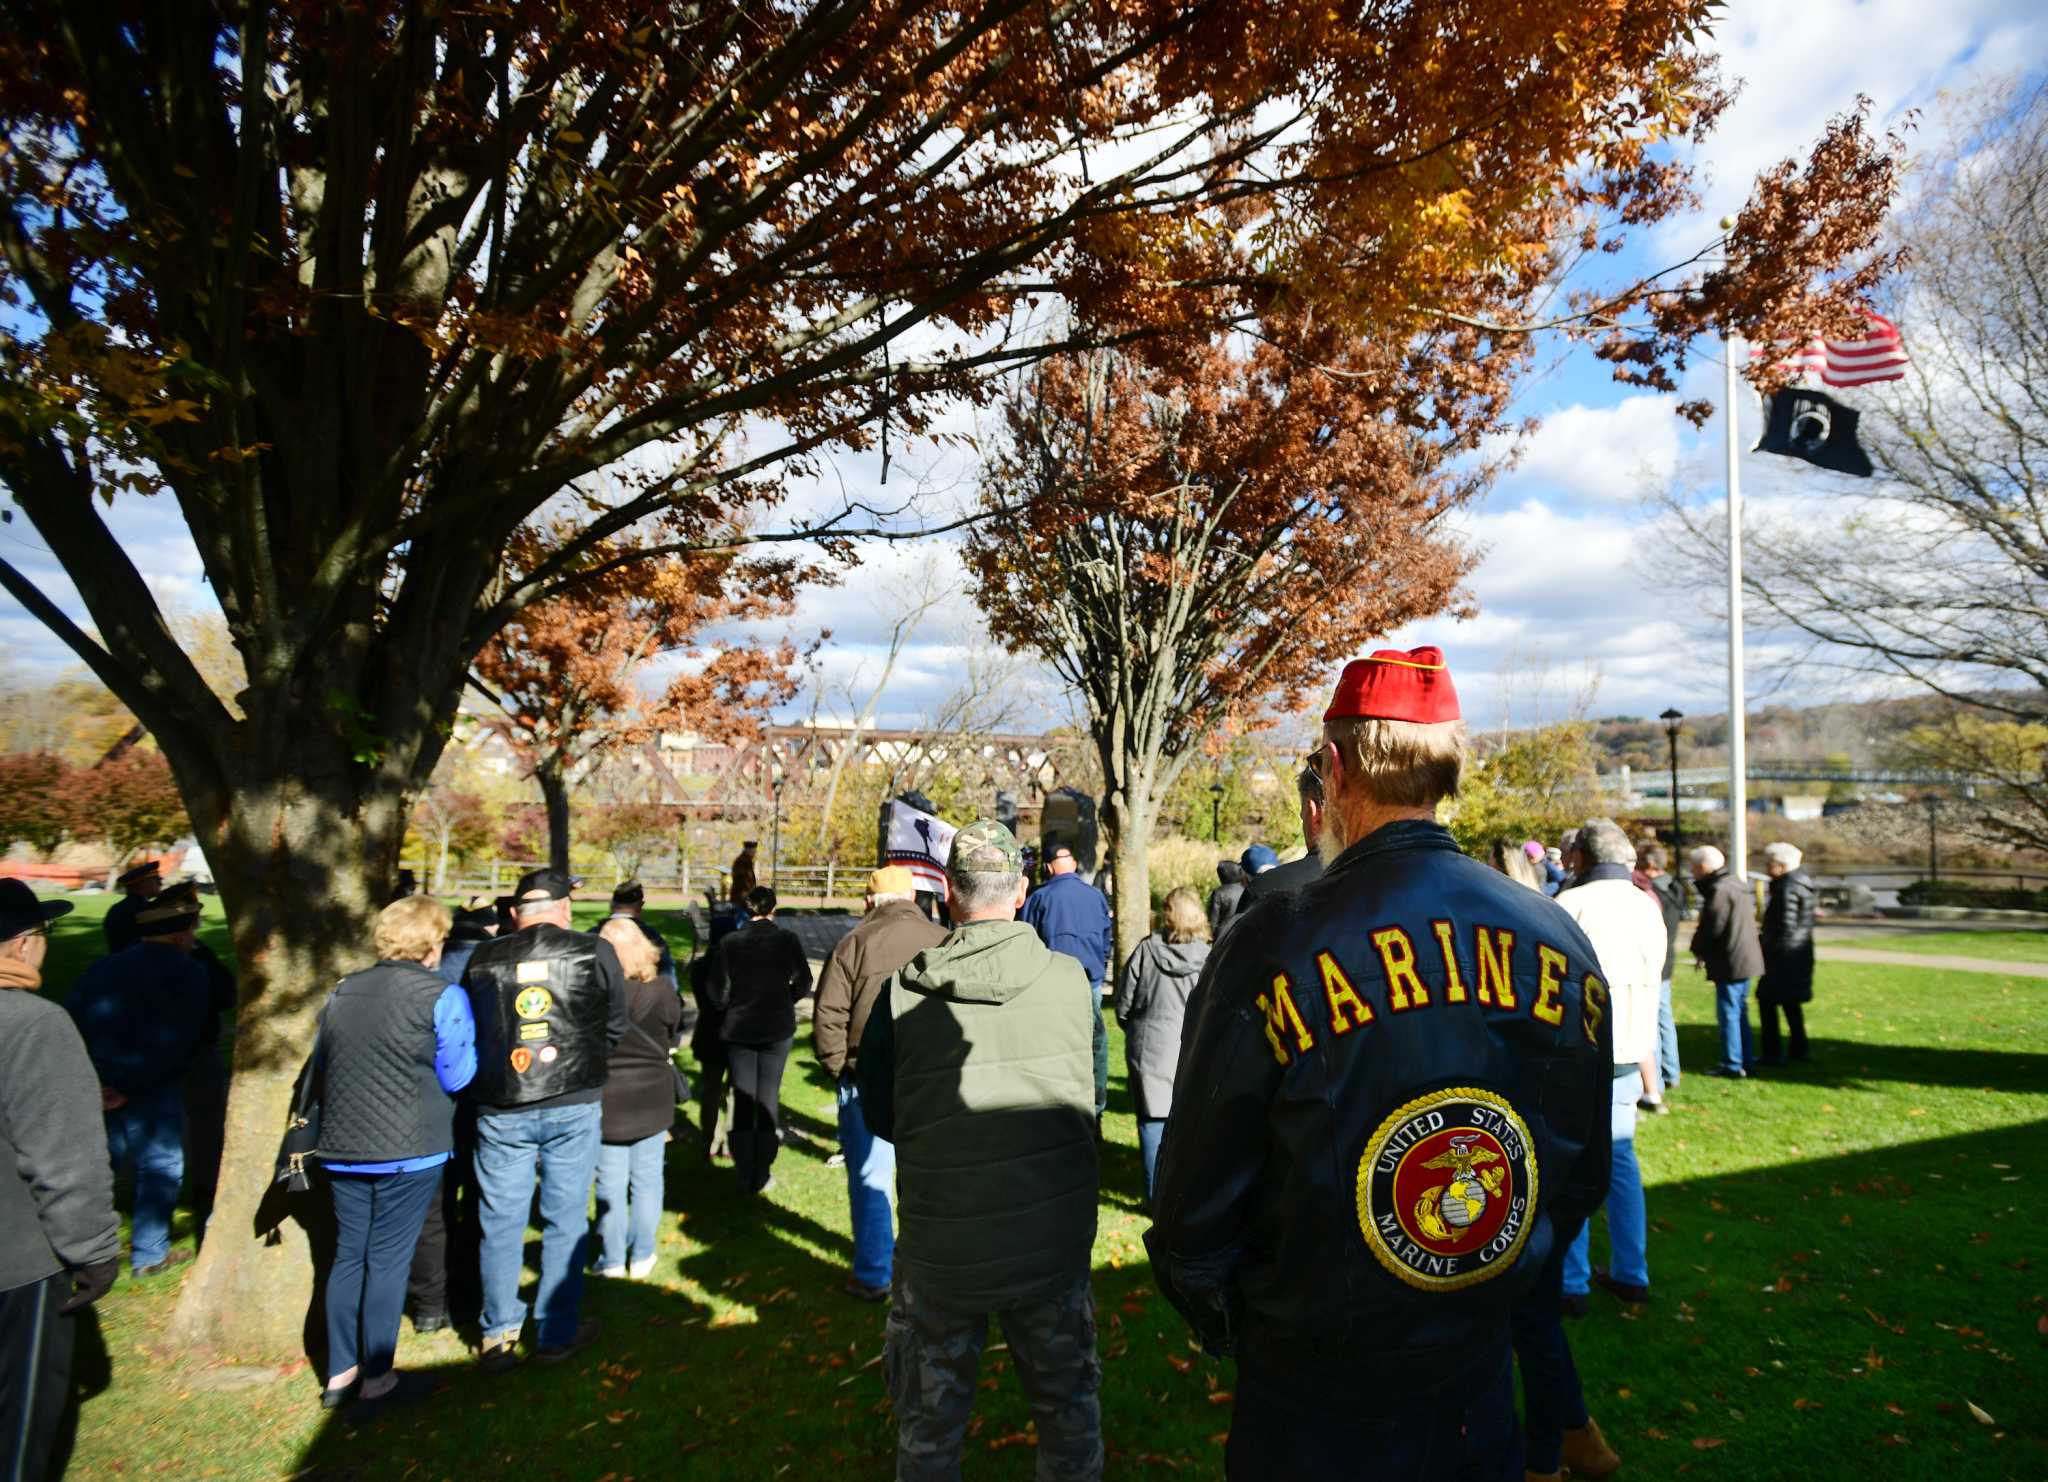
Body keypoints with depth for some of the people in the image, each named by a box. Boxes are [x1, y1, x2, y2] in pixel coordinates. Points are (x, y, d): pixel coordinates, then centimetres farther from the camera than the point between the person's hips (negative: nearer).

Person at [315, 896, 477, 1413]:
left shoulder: (341, 992, 7)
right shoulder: (443, 996, -12)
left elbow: (321, 1063, 17)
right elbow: (457, 1076, -11)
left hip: (342, 1148, 6)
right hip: (409, 1151, -6)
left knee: (349, 1255, 14)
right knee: (388, 1260, 2)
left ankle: (340, 1375, 23)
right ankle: (377, 1382, 11)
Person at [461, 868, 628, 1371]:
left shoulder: (482, 960, 1)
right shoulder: (595, 952, -4)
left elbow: (466, 1031, 12)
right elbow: (615, 1030, 5)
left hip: (500, 1111, 2)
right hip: (574, 1105, -1)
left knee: (501, 1222, 13)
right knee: (565, 1220, 9)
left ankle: (497, 1337, 22)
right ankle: (558, 1333, 19)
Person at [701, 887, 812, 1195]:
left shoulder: (729, 943, -6)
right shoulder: (787, 939, -7)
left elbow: (715, 989, -7)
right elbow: (803, 982, -4)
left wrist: (730, 1008, 11)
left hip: (738, 1030, 1)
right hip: (778, 1029, 0)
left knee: (742, 1101, 10)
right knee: (769, 1100, 9)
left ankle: (745, 1177, 12)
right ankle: (761, 1177, 9)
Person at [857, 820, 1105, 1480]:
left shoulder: (901, 992, -12)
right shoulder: (1071, 980, -9)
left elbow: (879, 1117, 2)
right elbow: (1093, 1098, 6)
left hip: (942, 1253, -1)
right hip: (1056, 1246, 1)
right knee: (1068, 1411, 23)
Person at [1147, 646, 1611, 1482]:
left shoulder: (1272, 950, -21)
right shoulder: (1561, 944, -7)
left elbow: (1194, 1211, -14)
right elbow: (1581, 1179, 4)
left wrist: (1227, 1324, 5)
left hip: (1312, 1412, -3)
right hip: (1480, 1395, 4)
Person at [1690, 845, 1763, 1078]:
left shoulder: (1719, 890, -18)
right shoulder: (1736, 885, 14)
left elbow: (1712, 928, -20)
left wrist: (1698, 950, 1)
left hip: (1729, 963, -10)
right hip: (1746, 959, 10)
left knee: (1728, 1014, -3)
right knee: (1740, 1013, 16)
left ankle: (1732, 1065, 2)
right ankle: (1745, 1061, 23)